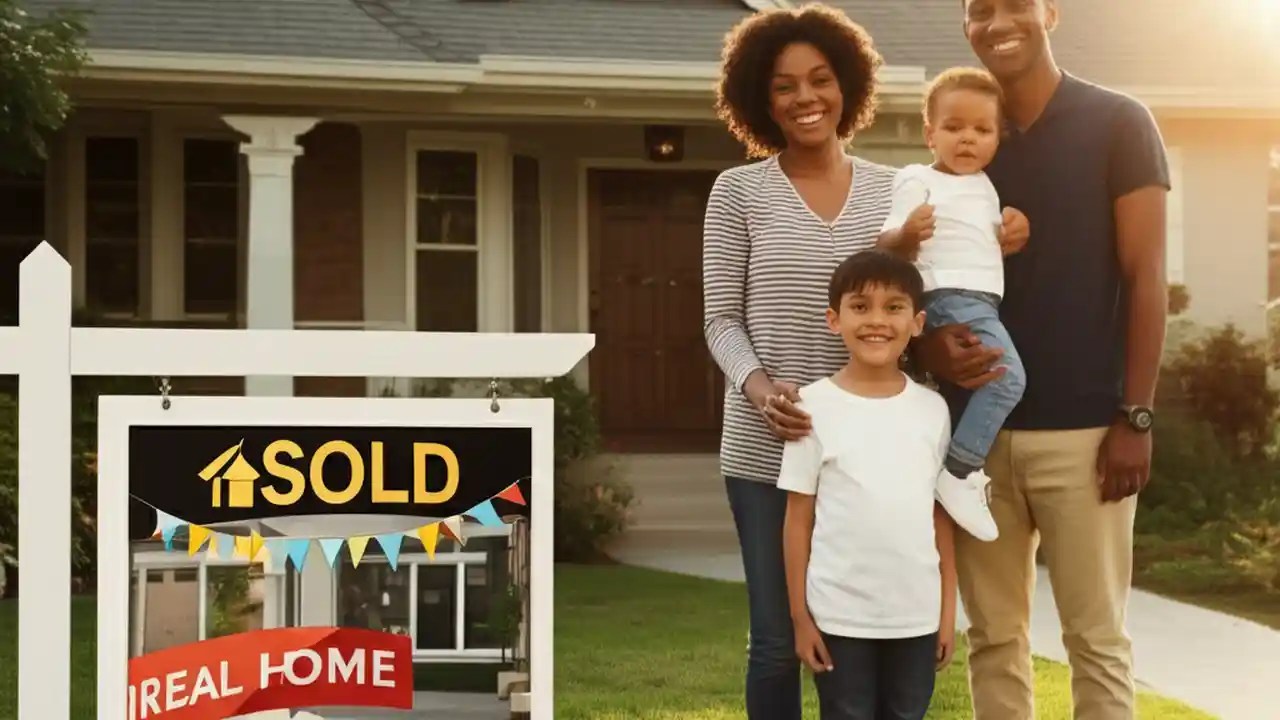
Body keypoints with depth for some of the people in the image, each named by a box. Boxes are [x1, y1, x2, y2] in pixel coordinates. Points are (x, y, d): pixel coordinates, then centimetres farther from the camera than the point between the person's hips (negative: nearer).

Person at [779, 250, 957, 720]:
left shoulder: (932, 408, 3)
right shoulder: (815, 405, -5)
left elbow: (941, 517, 8)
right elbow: (798, 519, -2)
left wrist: (948, 610, 7)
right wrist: (800, 615, -3)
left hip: (917, 613, 3)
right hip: (840, 613, -3)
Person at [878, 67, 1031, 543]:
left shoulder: (986, 187, 20)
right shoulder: (917, 180, -4)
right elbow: (890, 248, -13)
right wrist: (908, 234, -34)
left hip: (983, 303, 9)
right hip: (950, 299, -9)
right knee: (1008, 376, -25)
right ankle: (959, 471, -24)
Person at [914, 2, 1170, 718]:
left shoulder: (1119, 124, -1)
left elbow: (1146, 277, -4)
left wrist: (1136, 417, -11)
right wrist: (931, 345, -9)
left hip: (1081, 428, -4)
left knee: (1096, 637, 1)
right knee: (994, 635, 9)